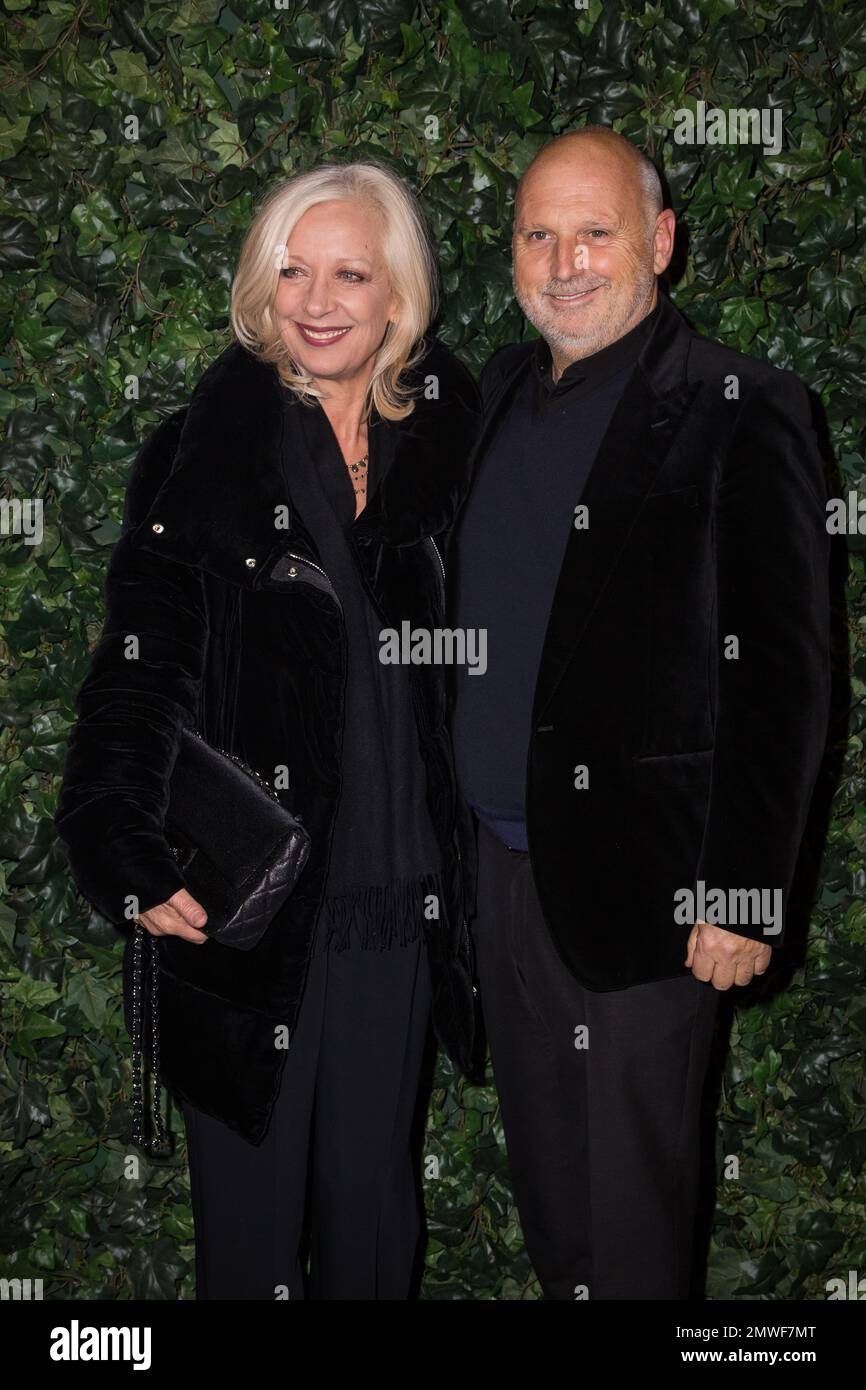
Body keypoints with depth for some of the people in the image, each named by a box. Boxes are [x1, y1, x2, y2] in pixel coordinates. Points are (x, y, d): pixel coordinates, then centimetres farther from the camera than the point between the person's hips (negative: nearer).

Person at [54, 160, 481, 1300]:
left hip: (397, 905, 3)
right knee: (250, 1208, 9)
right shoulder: (205, 452, -7)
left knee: (374, 1198, 17)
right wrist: (127, 857, -22)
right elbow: (135, 670, -10)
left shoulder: (441, 440, 4)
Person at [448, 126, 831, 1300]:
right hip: (498, 860, 7)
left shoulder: (738, 412, -12)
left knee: (629, 1185, 8)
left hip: (638, 881, -6)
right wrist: (459, 826, 14)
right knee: (541, 1160, 20)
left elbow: (784, 680, -14)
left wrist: (745, 894, -16)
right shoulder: (502, 389, 9)